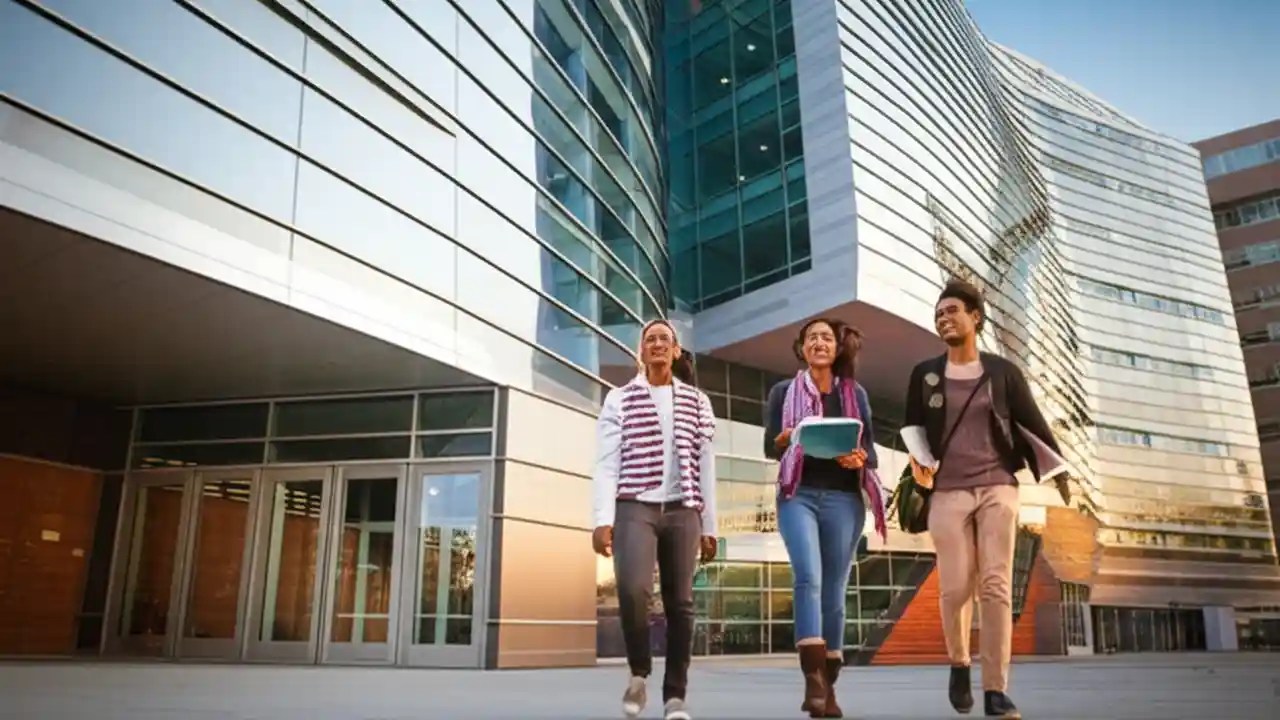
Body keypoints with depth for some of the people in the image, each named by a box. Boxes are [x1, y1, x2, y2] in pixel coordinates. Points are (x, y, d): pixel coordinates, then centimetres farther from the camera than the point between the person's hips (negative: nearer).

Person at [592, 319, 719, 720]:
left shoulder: (697, 402, 12)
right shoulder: (620, 399, 6)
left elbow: (705, 468, 11)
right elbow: (606, 463, -1)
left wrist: (709, 527, 8)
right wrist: (603, 520, -11)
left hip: (682, 511, 3)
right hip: (634, 508, -2)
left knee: (679, 603, 0)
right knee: (632, 589, -22)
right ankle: (639, 672, 3)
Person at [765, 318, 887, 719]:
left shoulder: (856, 394, 14)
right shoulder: (783, 392, 10)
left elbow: (871, 452, 12)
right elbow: (770, 448, 4)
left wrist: (860, 460, -11)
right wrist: (789, 436, -17)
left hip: (844, 499, 2)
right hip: (798, 495, -2)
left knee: (834, 591, 2)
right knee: (808, 577, -22)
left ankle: (828, 687, 9)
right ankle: (813, 679, -24)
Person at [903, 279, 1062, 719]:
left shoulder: (1003, 371, 8)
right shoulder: (925, 374, 9)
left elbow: (1032, 422, 6)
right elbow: (912, 430, 9)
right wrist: (917, 466, -7)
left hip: (998, 488, 0)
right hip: (948, 492, 0)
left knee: (996, 587, -6)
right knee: (955, 588, -3)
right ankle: (959, 664, 24)